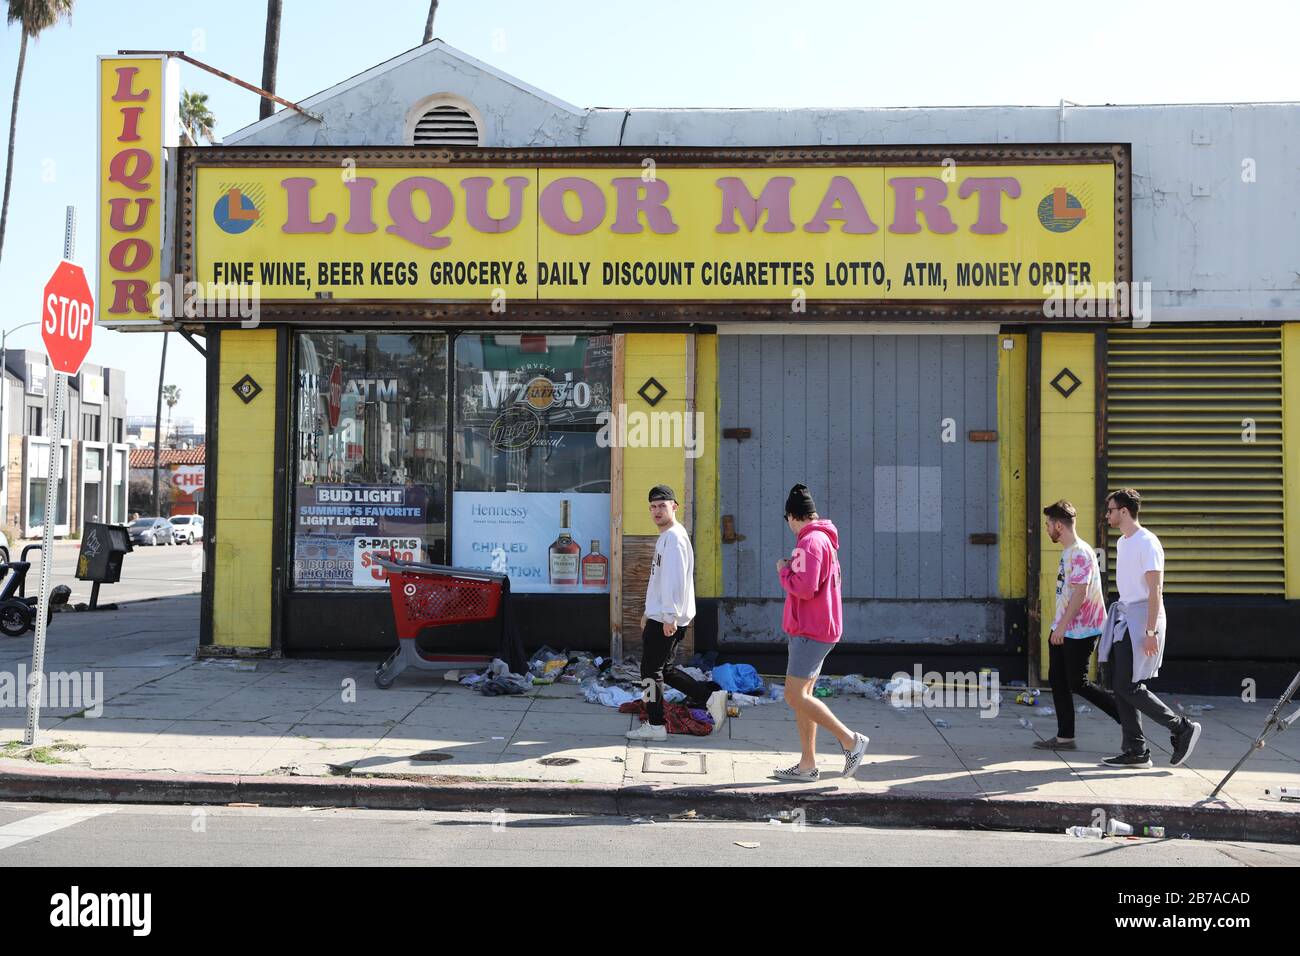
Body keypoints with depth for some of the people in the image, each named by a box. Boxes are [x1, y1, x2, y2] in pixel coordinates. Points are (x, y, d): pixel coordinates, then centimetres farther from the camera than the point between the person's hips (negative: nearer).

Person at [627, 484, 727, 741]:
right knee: (664, 668, 15)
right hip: (659, 616, 10)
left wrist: (669, 616, -26)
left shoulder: (673, 537, -14)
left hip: (666, 620, -10)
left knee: (651, 670, -2)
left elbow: (674, 579, -23)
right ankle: (711, 695, 15)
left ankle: (655, 725, 6)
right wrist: (649, 612, 27)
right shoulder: (664, 537, 19)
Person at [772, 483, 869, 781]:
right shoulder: (826, 539, 17)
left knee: (795, 696, -10)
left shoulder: (810, 542, -16)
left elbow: (804, 588, -25)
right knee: (802, 695, 11)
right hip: (814, 630, 10)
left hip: (810, 632, -10)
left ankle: (851, 740, -3)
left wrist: (784, 571, -8)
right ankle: (807, 764, 14)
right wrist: (793, 569, 13)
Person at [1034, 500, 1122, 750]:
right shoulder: (1067, 552, 14)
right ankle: (1065, 737, 12)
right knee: (1057, 682, 8)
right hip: (1063, 630, 10)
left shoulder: (1080, 553, -18)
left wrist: (1062, 625, -24)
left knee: (1077, 684, -4)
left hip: (1080, 631, -10)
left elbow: (1080, 593, -24)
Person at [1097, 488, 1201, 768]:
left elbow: (1155, 591, -17)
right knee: (1120, 686, 6)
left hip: (1141, 619, -9)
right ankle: (1135, 751, 9)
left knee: (1128, 686, -10)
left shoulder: (1147, 543, -13)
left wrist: (1150, 632, -22)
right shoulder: (1122, 542, 17)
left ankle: (1182, 728, 2)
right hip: (1123, 618, 9)